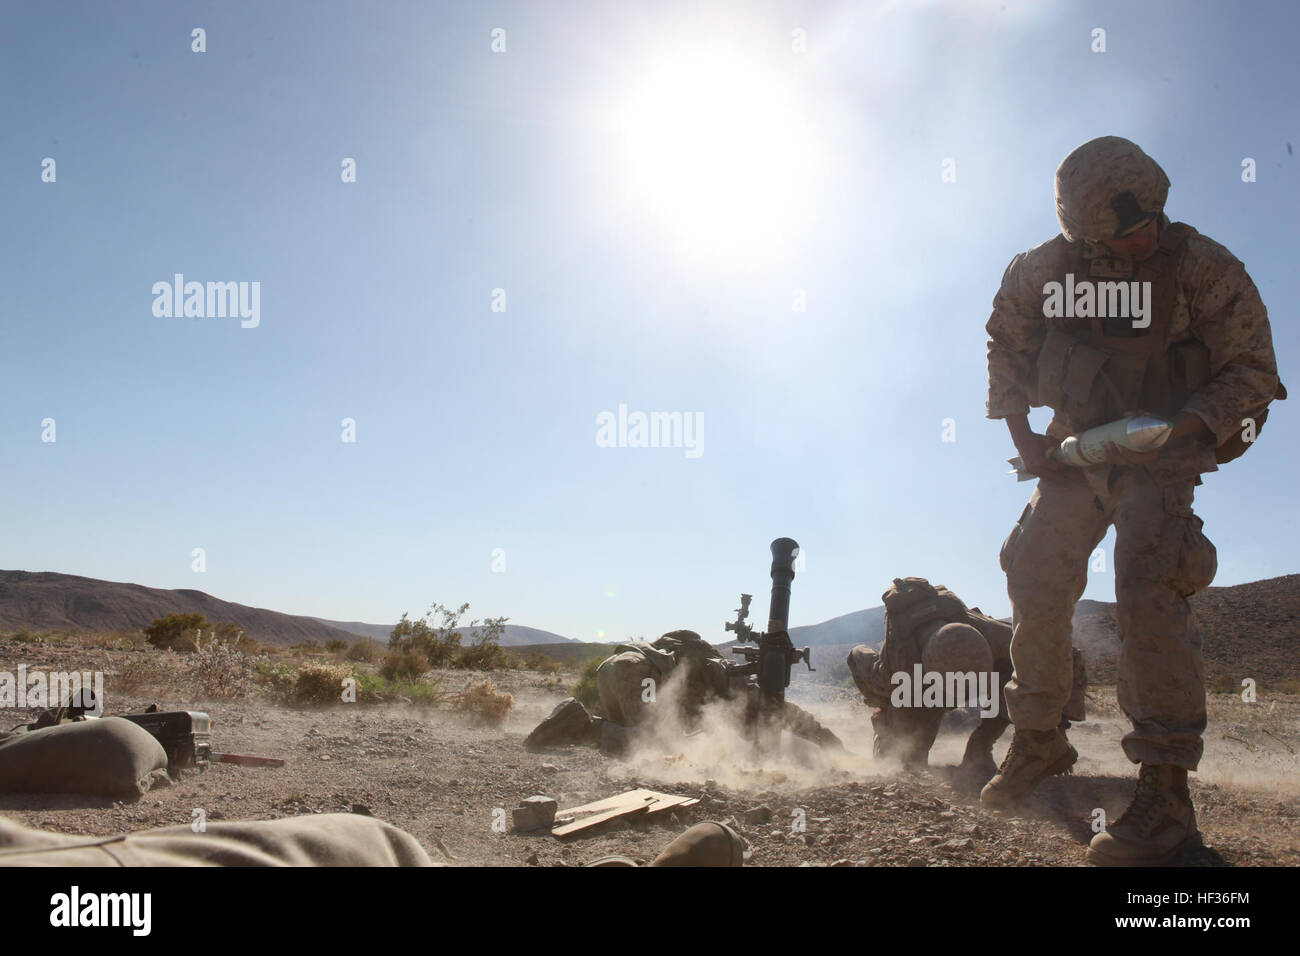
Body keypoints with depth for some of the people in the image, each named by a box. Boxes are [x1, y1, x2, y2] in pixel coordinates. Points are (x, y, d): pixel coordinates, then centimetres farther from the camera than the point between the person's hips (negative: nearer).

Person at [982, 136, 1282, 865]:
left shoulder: (1204, 268, -16)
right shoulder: (1046, 269, -7)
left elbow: (1253, 370, -8)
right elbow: (1005, 344, 10)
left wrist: (1186, 426, -24)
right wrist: (1021, 433, 0)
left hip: (1161, 456, -4)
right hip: (1075, 452, 4)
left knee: (1148, 592, -23)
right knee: (1035, 591, 4)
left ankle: (1166, 796, -18)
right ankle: (1040, 742, 27)